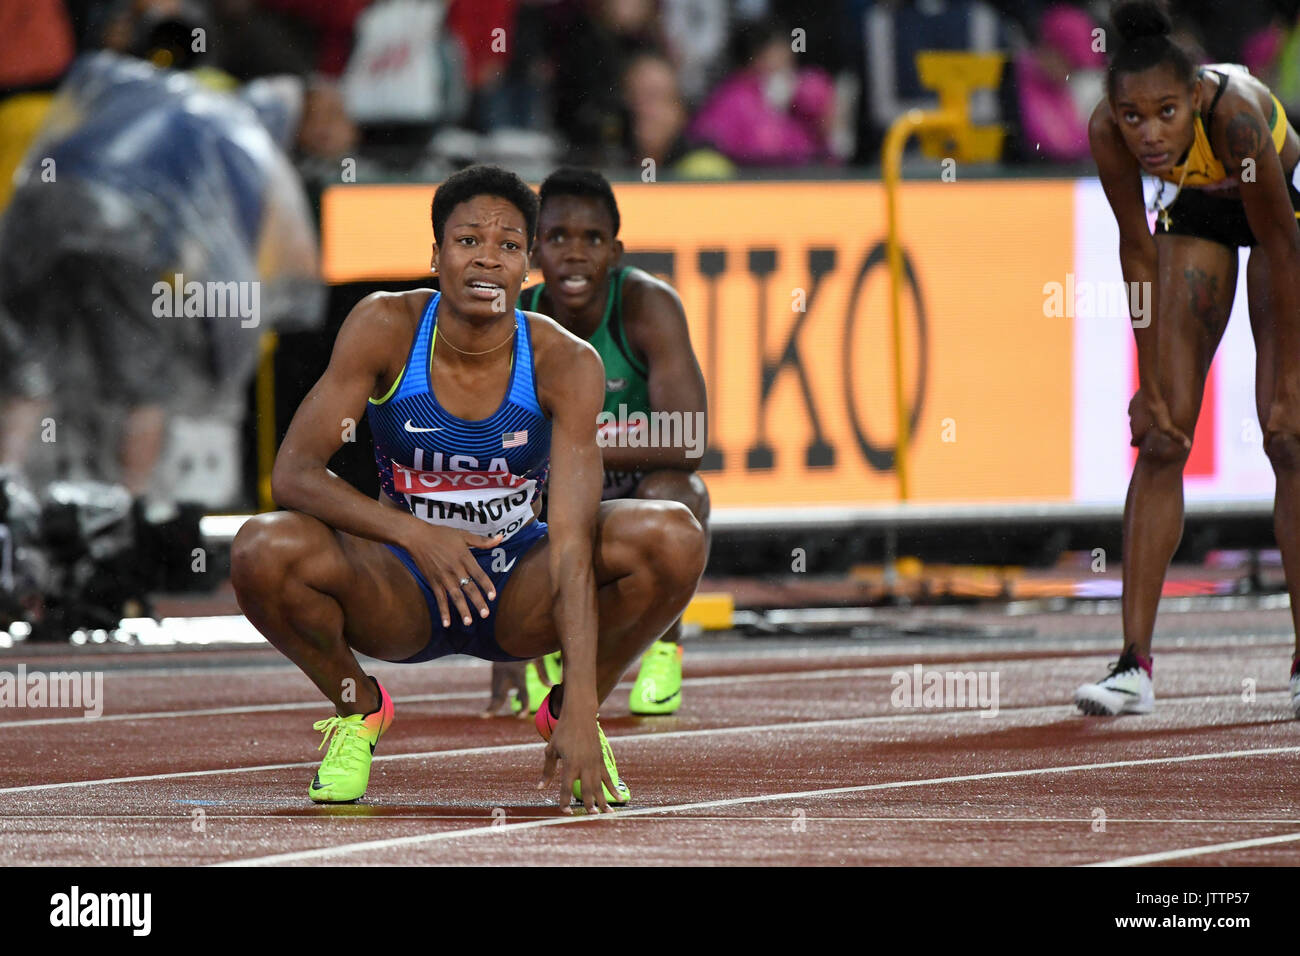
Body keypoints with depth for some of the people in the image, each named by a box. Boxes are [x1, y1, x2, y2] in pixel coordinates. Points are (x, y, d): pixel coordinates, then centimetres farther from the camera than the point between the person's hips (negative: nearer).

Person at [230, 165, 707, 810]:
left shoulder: (565, 363, -18)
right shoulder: (387, 328, -15)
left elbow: (572, 541, -26)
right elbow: (292, 472, -19)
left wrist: (581, 711, -36)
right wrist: (414, 534, -34)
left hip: (519, 595, 0)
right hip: (404, 589, 0)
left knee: (674, 538, -28)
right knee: (264, 550, -32)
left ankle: (567, 710, 0)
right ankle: (358, 707, 0)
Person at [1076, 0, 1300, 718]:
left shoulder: (1236, 114, -40)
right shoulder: (1108, 133, -29)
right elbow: (1138, 251, -16)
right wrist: (1150, 384, -14)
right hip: (1198, 211, 3)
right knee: (1161, 439, -6)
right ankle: (1135, 665, -9)